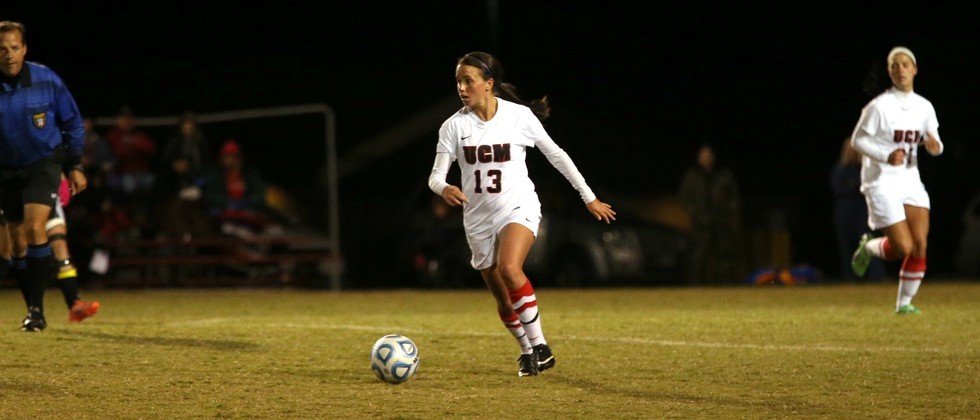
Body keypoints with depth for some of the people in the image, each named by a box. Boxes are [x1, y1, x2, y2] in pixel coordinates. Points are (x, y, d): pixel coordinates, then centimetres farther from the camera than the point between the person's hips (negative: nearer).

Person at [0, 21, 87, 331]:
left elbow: (72, 123, 0)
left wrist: (75, 166, 1)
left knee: (35, 228, -21)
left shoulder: (46, 80, -13)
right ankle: (32, 308, 23)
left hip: (44, 163, -3)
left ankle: (37, 310, -19)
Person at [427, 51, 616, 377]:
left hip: (518, 207, -3)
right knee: (504, 301, 7)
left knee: (509, 269, -31)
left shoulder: (520, 116, -7)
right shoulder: (454, 126, -3)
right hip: (478, 217, 3)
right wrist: (444, 189, -31)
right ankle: (527, 352, 31)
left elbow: (556, 155, 3)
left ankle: (539, 345, -21)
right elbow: (436, 176, -6)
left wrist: (589, 197, 7)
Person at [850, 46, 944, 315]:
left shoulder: (924, 107, 4)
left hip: (910, 180, 5)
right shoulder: (879, 107, -12)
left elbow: (935, 147, 9)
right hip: (882, 182, -5)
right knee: (904, 247, -11)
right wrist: (886, 156, -20)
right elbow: (857, 140, -7)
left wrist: (934, 144, -15)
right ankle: (869, 247, 22)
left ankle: (905, 302, 10)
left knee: (920, 244, -6)